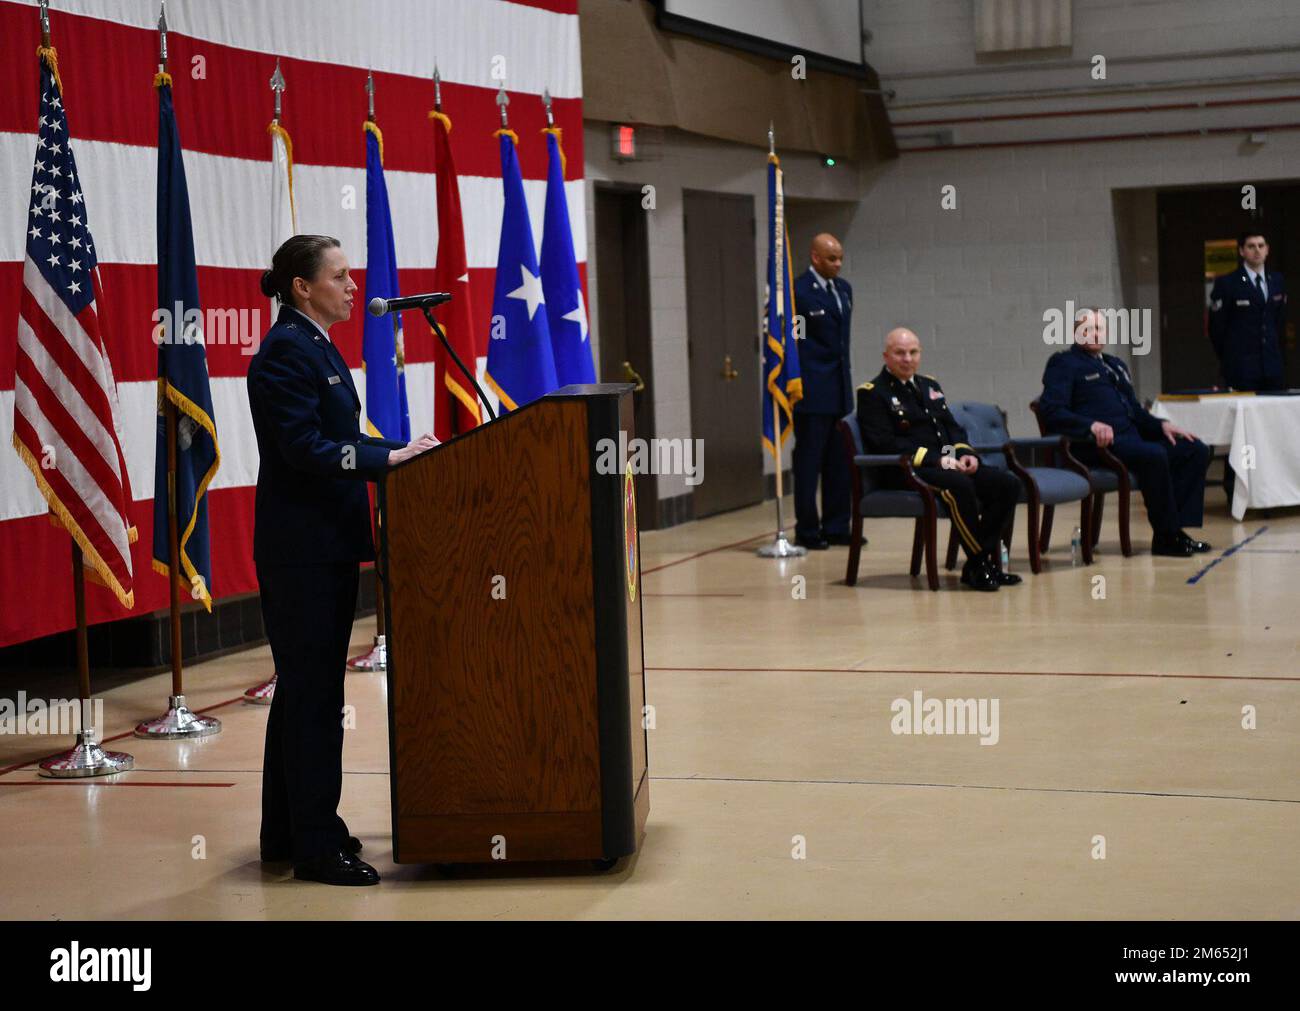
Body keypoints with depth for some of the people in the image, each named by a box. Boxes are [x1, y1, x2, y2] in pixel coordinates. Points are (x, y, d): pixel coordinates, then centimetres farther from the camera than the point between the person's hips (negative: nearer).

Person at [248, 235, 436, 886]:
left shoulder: (316, 346, 15)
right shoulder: (286, 351, -14)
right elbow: (303, 448, -22)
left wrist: (400, 452, 8)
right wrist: (389, 457, -22)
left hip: (326, 544, 10)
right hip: (301, 547, -10)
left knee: (304, 688, 15)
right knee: (314, 693, -5)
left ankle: (289, 833, 24)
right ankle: (315, 846, 3)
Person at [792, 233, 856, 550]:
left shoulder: (844, 289, 14)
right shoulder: (799, 292, -11)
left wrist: (846, 374, 18)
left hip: (840, 389, 7)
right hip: (812, 390, -7)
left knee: (840, 461, 9)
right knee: (808, 461, -1)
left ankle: (836, 527, 16)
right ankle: (807, 530, 4)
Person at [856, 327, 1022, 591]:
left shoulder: (930, 386, 24)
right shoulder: (872, 393, -1)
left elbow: (952, 428, 23)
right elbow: (885, 444, -13)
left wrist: (965, 453, -1)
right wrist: (937, 460, -19)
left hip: (950, 465, 8)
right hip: (906, 472, -8)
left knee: (1008, 483, -12)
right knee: (959, 486, -36)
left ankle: (978, 564, -12)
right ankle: (980, 562, -23)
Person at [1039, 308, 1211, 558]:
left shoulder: (1115, 365, 30)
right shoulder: (1064, 364, 4)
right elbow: (1051, 411, -11)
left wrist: (1161, 425, 12)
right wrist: (1091, 425, -26)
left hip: (1131, 438, 9)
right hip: (1097, 445, -9)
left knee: (1196, 450, -5)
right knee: (1154, 455, -34)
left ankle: (1176, 528, -11)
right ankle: (1166, 537, -24)